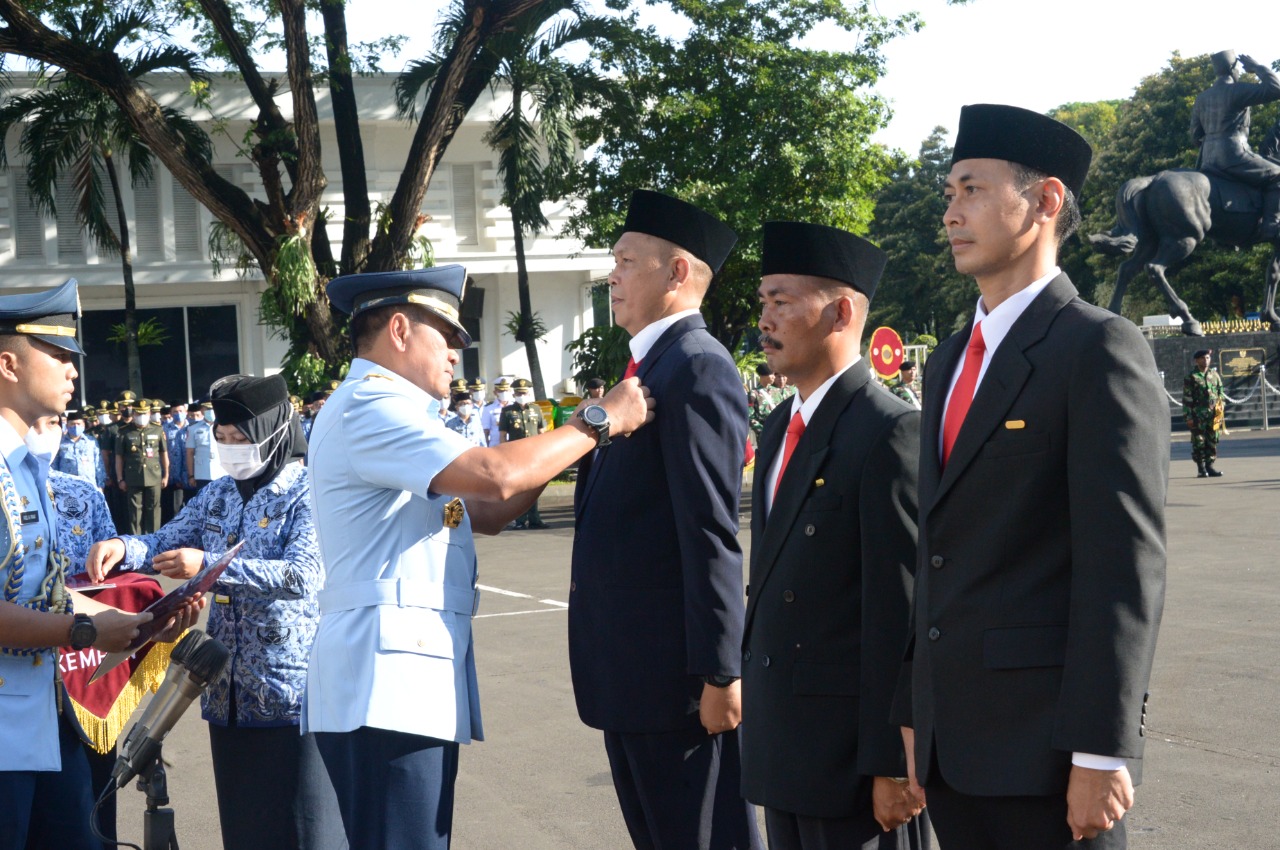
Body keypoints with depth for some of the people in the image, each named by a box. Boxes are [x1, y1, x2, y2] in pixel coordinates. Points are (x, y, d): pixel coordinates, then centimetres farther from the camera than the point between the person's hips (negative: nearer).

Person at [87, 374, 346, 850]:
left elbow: (305, 575, -22)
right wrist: (124, 548, -9)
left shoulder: (308, 491, -10)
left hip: (290, 690, -7)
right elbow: (167, 543, 14)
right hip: (230, 694, 7)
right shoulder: (220, 494, 12)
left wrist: (210, 566, -28)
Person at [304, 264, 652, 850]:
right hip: (384, 686, -11)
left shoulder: (381, 409, 23)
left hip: (409, 680, 11)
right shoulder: (370, 406, -11)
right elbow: (496, 476, -22)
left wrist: (569, 440, 10)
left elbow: (486, 512, 22)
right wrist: (601, 421, -10)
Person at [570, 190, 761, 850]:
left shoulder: (697, 368, -13)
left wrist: (720, 672, -22)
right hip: (625, 671, 10)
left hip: (674, 669, -10)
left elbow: (711, 534, -19)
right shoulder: (643, 370, 16)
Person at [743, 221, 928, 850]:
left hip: (852, 747, -8)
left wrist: (891, 762, -19)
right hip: (778, 739, 8)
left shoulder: (890, 432, -14)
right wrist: (755, 699, 16)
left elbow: (900, 607, -18)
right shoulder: (780, 427, 14)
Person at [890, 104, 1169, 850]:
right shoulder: (950, 362, 17)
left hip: (1046, 743, -7)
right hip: (951, 741, 7)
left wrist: (1101, 751, -19)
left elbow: (1127, 561, -15)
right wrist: (912, 712, 15)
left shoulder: (1101, 348, -8)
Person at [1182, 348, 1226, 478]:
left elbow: (1221, 394, 17)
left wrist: (1221, 408, 8)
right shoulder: (1191, 377, -2)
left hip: (1214, 415, 4)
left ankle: (1210, 466, 12)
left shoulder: (1215, 375, 12)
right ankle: (1201, 469, 2)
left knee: (1213, 442, 5)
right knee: (1199, 442, -3)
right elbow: (1186, 399, -4)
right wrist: (1188, 417, -9)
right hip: (1198, 416, -4)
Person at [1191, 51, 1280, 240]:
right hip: (1233, 157, -8)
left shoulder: (1202, 97, 14)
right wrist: (1256, 67, 1)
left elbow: (1196, 135, 18)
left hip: (1208, 161, 8)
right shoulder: (1237, 90, -8)